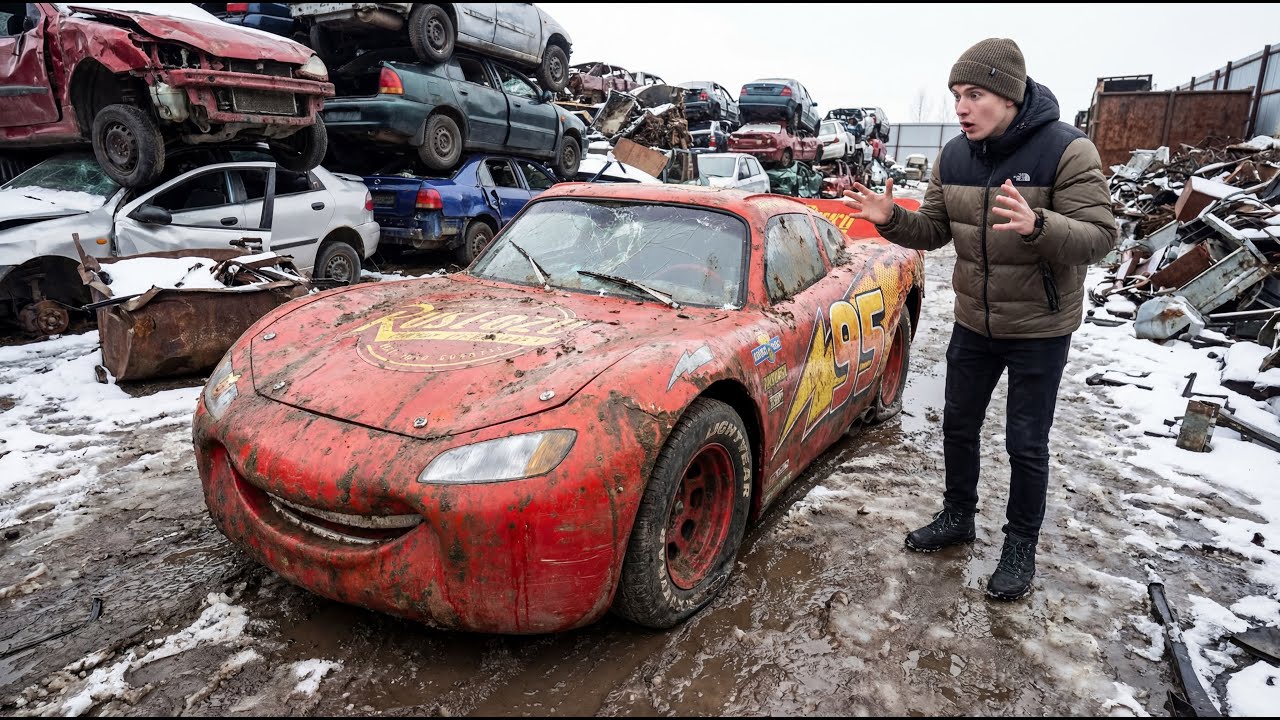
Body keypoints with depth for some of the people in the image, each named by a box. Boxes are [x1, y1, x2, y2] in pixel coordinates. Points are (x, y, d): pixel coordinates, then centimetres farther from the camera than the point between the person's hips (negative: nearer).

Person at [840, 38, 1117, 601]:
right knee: (958, 426, 16)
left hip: (1040, 329, -5)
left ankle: (1021, 546, 26)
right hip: (973, 323, 5)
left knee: (1026, 445, 5)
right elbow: (934, 231, 4)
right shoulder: (953, 157, -2)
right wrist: (892, 218, -16)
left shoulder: (1067, 150, -18)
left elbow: (1099, 237, -23)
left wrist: (1036, 226, -42)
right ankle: (957, 517, 37)